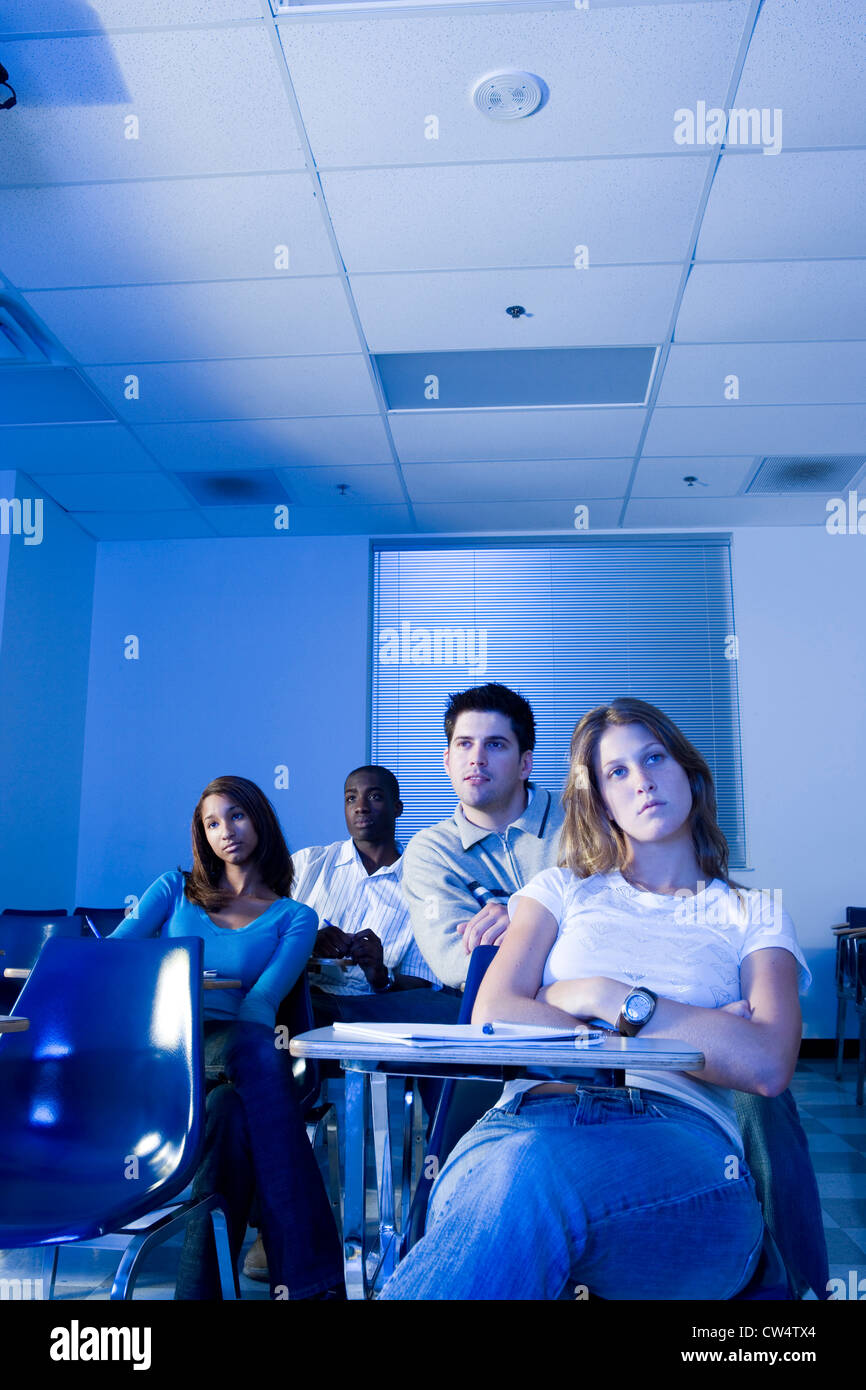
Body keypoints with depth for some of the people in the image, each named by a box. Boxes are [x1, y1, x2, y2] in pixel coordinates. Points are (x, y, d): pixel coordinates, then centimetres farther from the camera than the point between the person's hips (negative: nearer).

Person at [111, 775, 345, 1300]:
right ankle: (309, 1274, -36)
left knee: (256, 1051, -39)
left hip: (232, 1044, 0)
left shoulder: (294, 918, 14)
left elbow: (261, 1002, -1)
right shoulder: (174, 890, 21)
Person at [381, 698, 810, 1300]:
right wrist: (692, 1033, 0)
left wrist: (607, 998, -2)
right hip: (535, 1113, 1)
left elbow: (767, 1065, 0)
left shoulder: (754, 916, 20)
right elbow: (492, 1016, 5)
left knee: (520, 1178, -38)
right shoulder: (563, 890, 24)